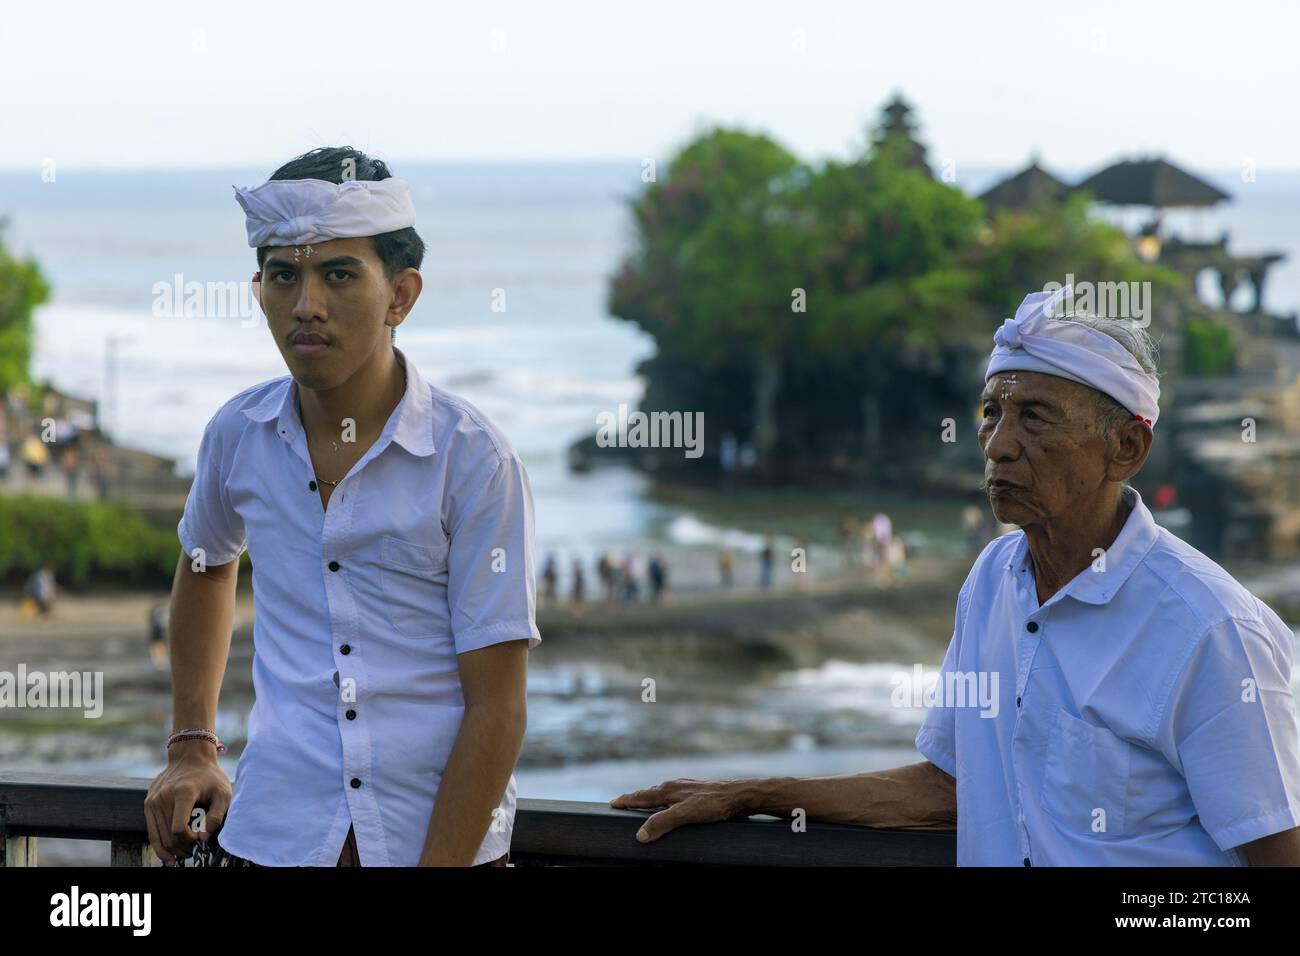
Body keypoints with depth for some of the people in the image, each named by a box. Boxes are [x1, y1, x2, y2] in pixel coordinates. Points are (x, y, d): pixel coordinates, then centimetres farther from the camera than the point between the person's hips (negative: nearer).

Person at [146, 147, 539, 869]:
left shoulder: (473, 459, -11)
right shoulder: (238, 436, 0)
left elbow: (496, 706, -12)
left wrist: (439, 865, -18)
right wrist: (191, 748, 18)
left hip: (445, 837, -3)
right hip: (277, 833, 3)